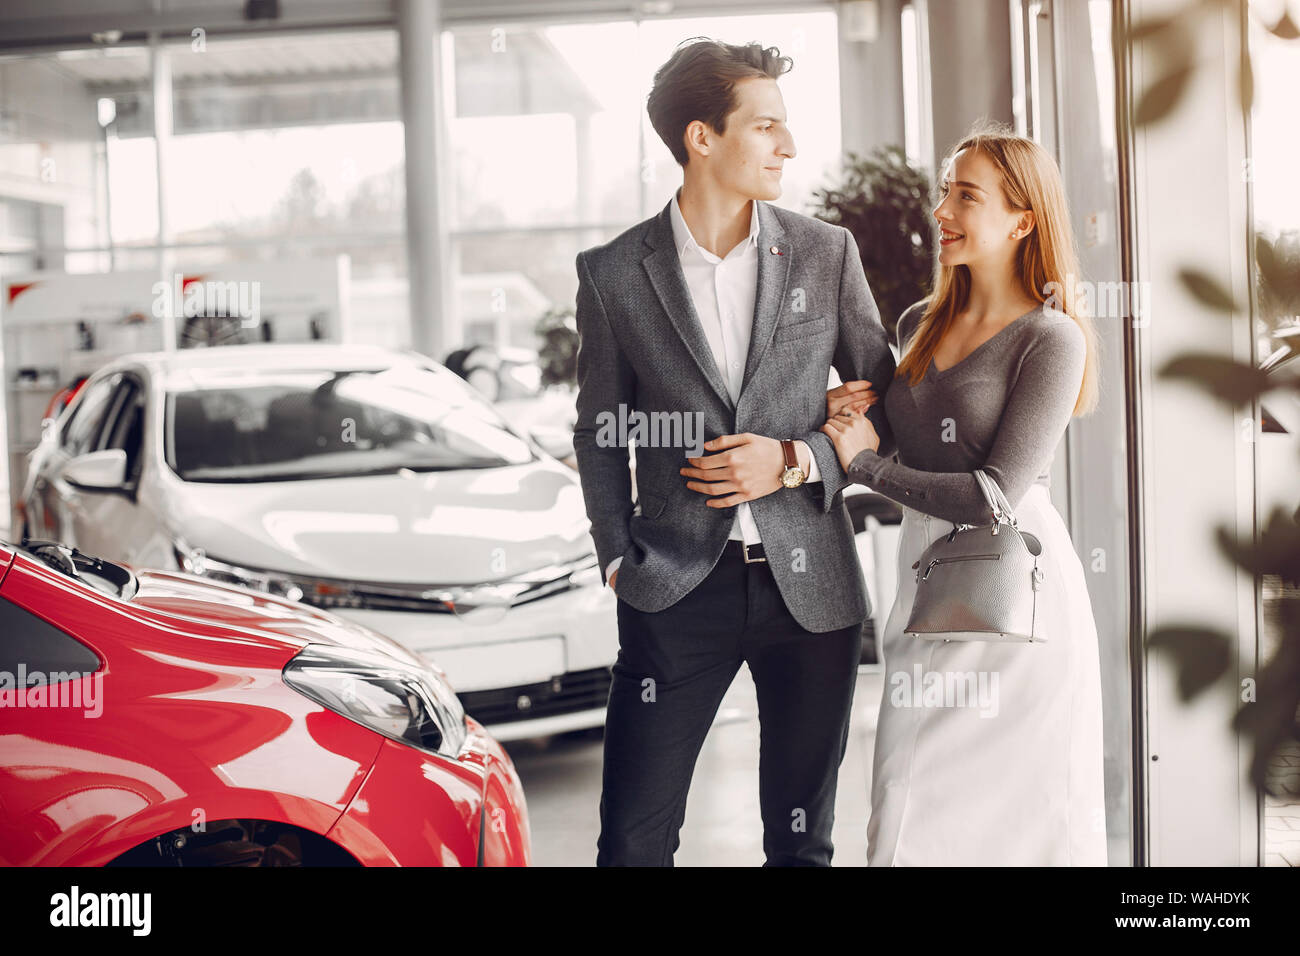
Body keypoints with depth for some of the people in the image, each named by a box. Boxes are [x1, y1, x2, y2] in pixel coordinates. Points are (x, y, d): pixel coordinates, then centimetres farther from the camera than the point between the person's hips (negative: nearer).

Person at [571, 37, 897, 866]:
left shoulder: (826, 252, 3)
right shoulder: (614, 274, -1)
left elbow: (883, 407, 8)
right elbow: (600, 430, 9)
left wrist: (797, 461, -9)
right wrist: (619, 559, 1)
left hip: (810, 584, 2)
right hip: (678, 588, -1)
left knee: (802, 840, 12)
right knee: (634, 839, 1)